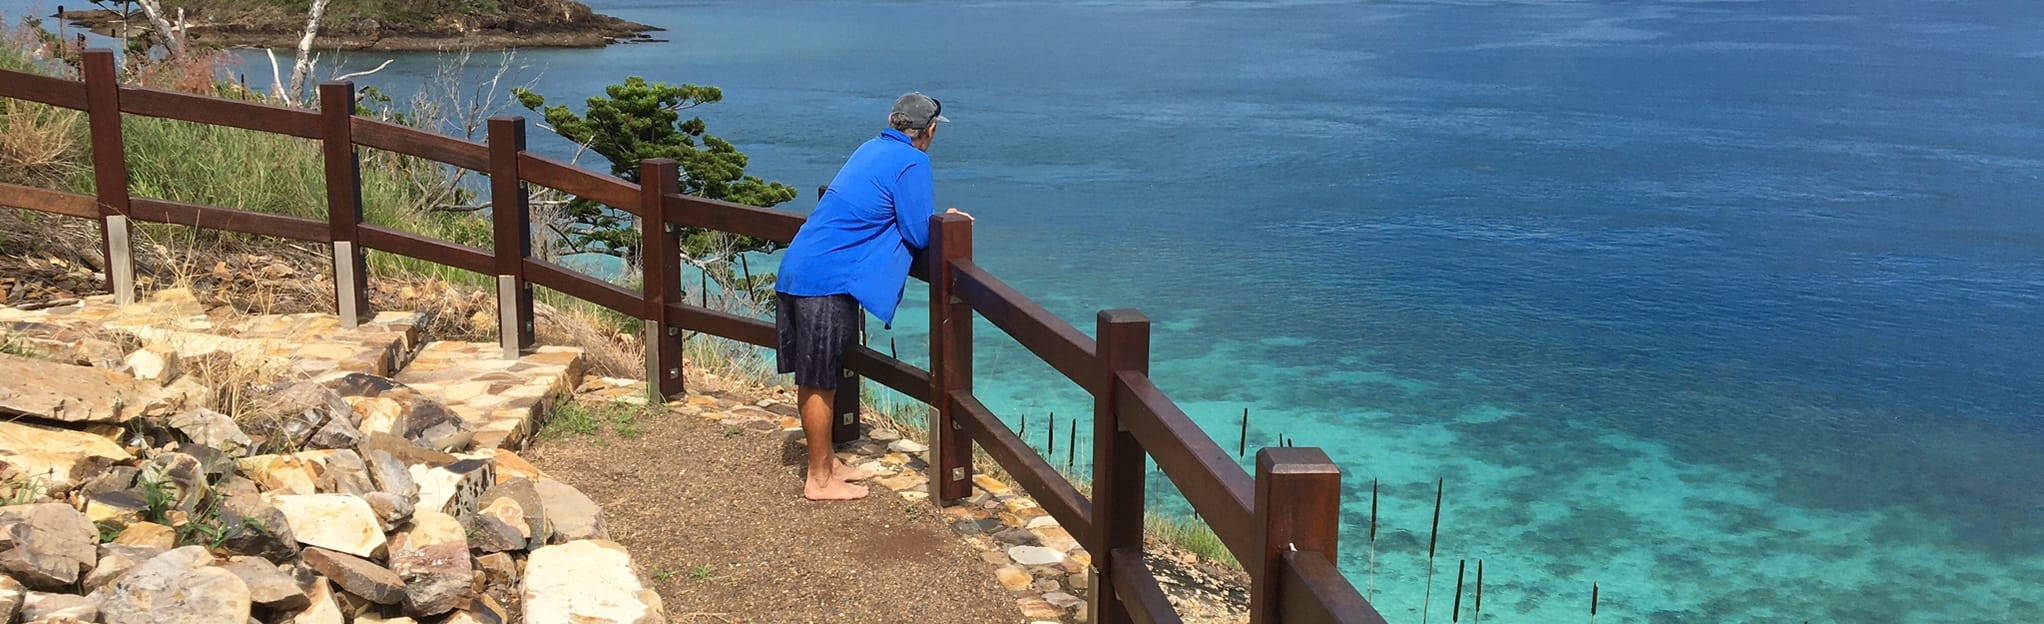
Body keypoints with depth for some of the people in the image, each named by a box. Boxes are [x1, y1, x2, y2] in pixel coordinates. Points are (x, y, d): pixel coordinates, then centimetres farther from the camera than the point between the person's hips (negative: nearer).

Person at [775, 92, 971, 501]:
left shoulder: (873, 149, 16)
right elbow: (919, 235, -12)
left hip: (797, 271, 9)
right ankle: (819, 479, 10)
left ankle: (826, 463, 28)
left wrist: (938, 217, 18)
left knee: (815, 381, 16)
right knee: (818, 385, 0)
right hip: (826, 282, -9)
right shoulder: (913, 162, -10)